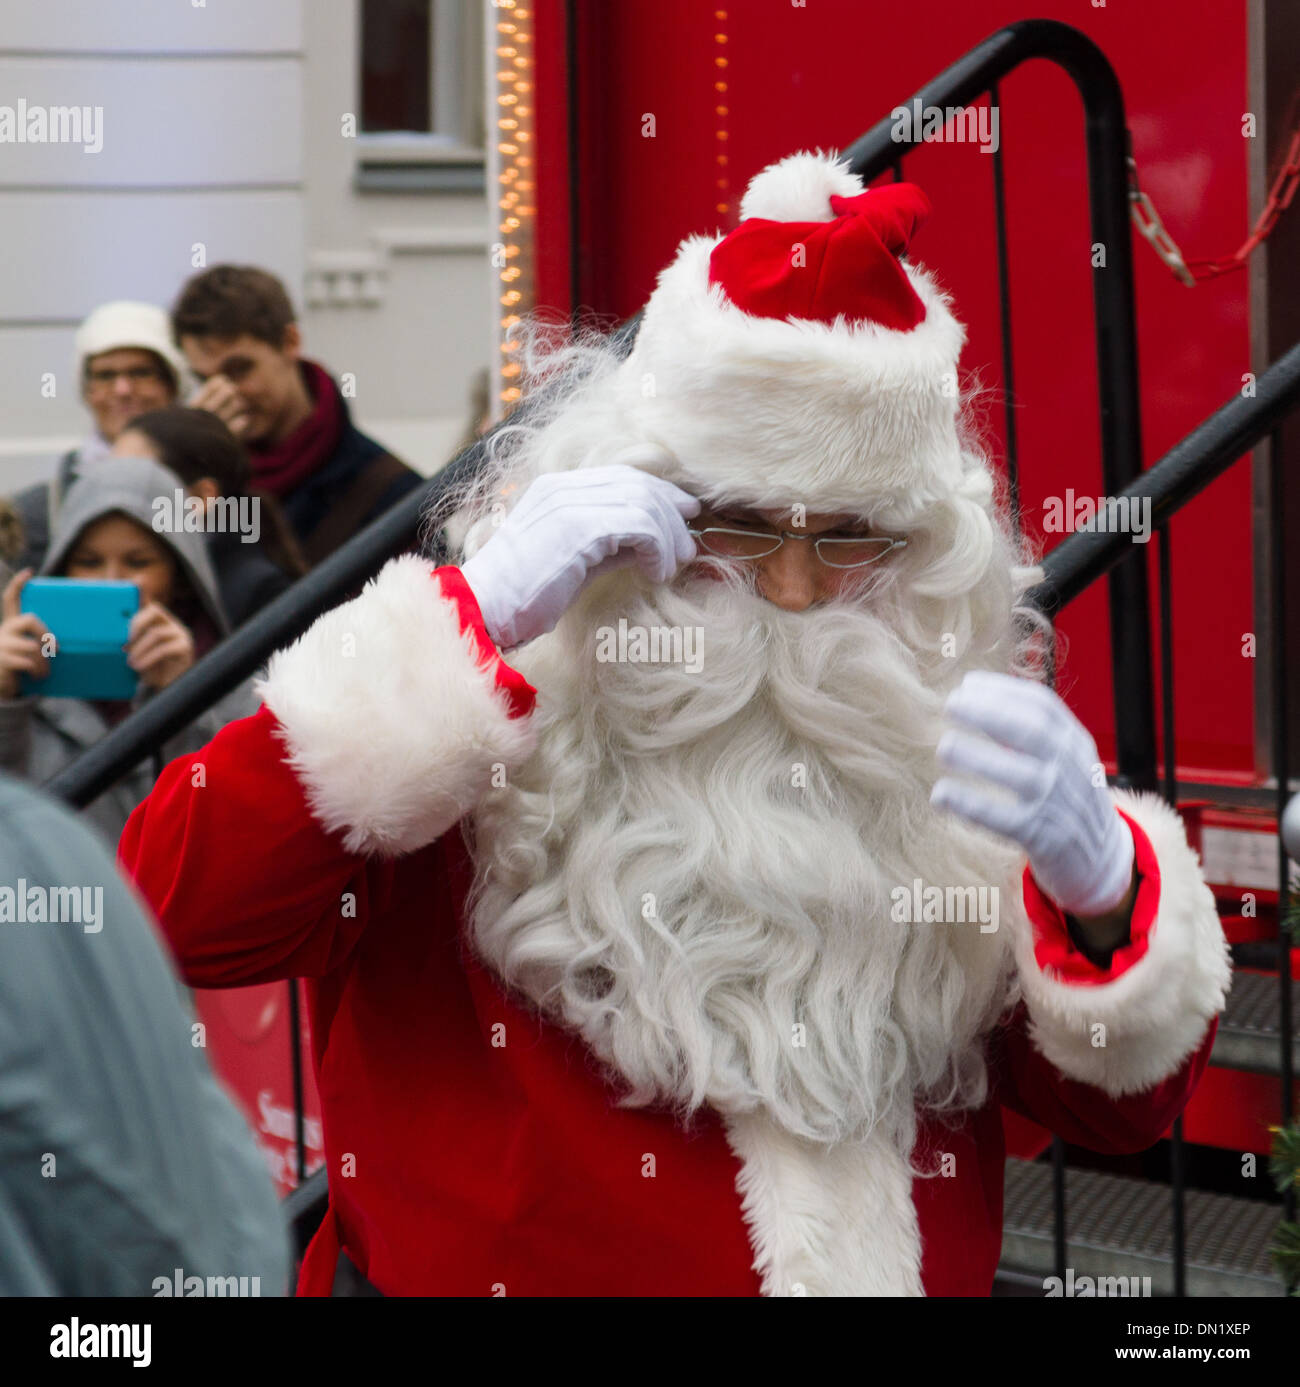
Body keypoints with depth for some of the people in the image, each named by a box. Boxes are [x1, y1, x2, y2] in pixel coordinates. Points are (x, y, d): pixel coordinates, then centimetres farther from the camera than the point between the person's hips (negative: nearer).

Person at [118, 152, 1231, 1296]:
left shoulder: (949, 730, 5)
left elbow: (1131, 1103, 4)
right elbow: (178, 910, -16)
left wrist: (1097, 882, -16)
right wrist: (479, 619, -19)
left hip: (894, 1266, 3)